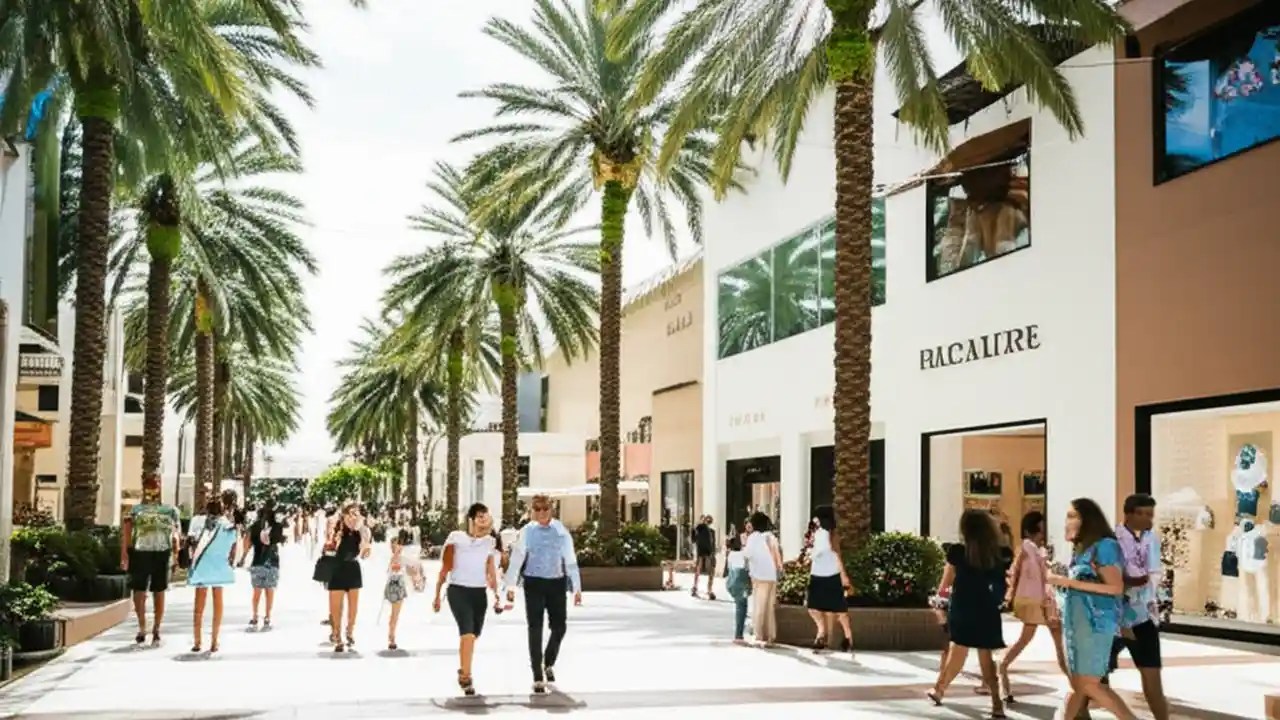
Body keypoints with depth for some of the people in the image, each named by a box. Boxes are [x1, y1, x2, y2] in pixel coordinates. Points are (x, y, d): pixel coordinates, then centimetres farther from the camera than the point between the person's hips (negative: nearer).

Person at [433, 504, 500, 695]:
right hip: (458, 591, -4)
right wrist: (437, 595, 1)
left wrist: (496, 594, 9)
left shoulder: (490, 542, 5)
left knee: (472, 635, 12)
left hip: (479, 593, 4)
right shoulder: (456, 538, -6)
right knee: (467, 633, -17)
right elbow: (445, 569, -1)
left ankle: (463, 671, 34)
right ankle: (466, 676, -12)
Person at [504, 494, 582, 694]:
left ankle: (549, 663, 35)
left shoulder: (561, 532, -1)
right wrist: (511, 586, -13)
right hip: (534, 583, -2)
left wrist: (576, 588, 1)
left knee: (559, 627, 6)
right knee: (535, 629, -2)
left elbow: (570, 561, 1)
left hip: (556, 583, 2)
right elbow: (516, 560, -6)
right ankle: (538, 678, 6)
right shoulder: (526, 532, -4)